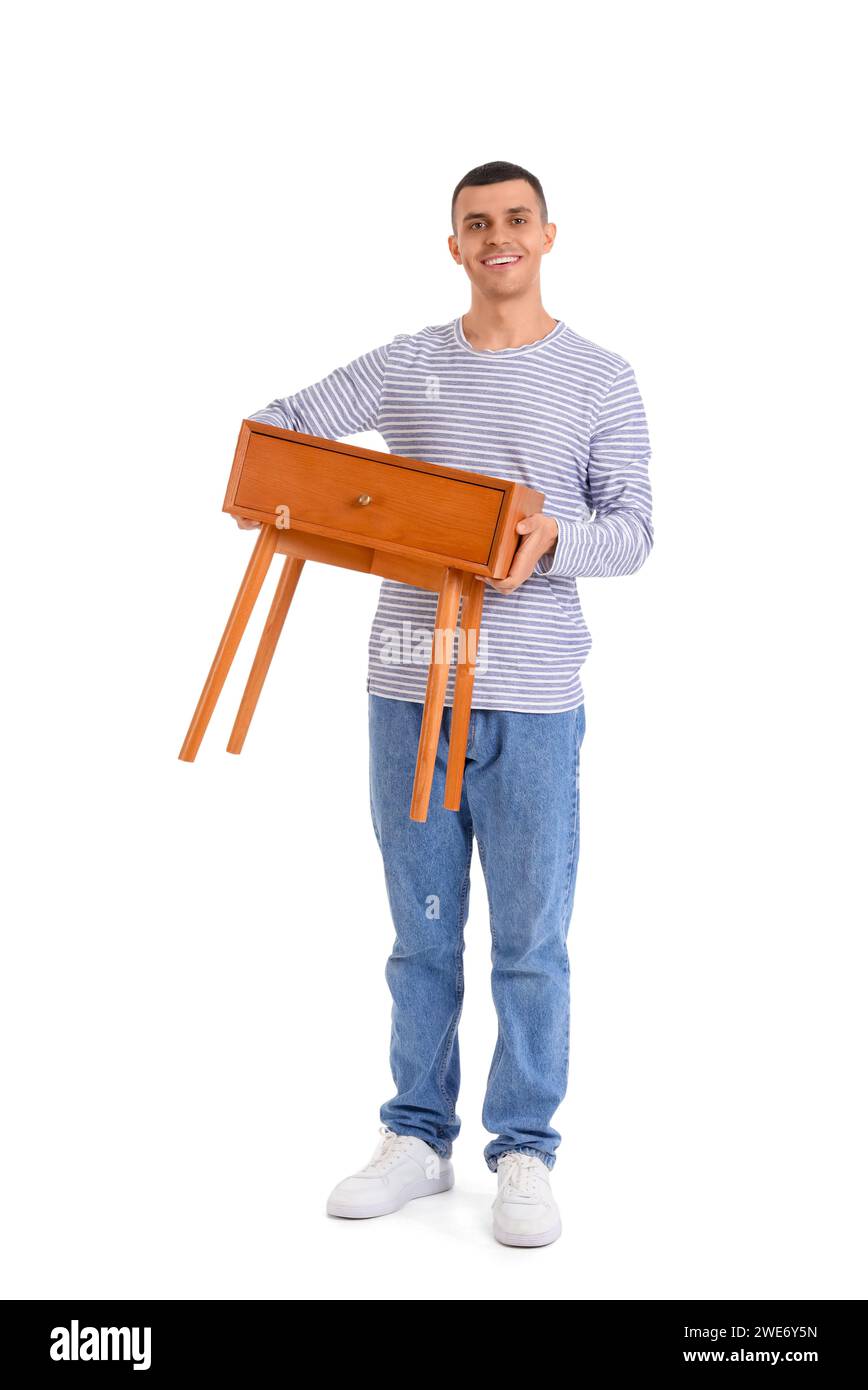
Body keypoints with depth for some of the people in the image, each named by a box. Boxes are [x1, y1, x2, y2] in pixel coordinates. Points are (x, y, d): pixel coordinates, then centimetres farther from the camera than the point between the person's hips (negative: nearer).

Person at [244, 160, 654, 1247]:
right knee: (421, 930, 10)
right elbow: (280, 424, 16)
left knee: (530, 940, 2)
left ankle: (524, 1154, 14)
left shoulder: (599, 380, 4)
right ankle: (417, 1137, 22)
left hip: (530, 700, -2)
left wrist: (554, 539, -19)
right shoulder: (405, 366, 11)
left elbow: (633, 529, 1)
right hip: (408, 686, 3)